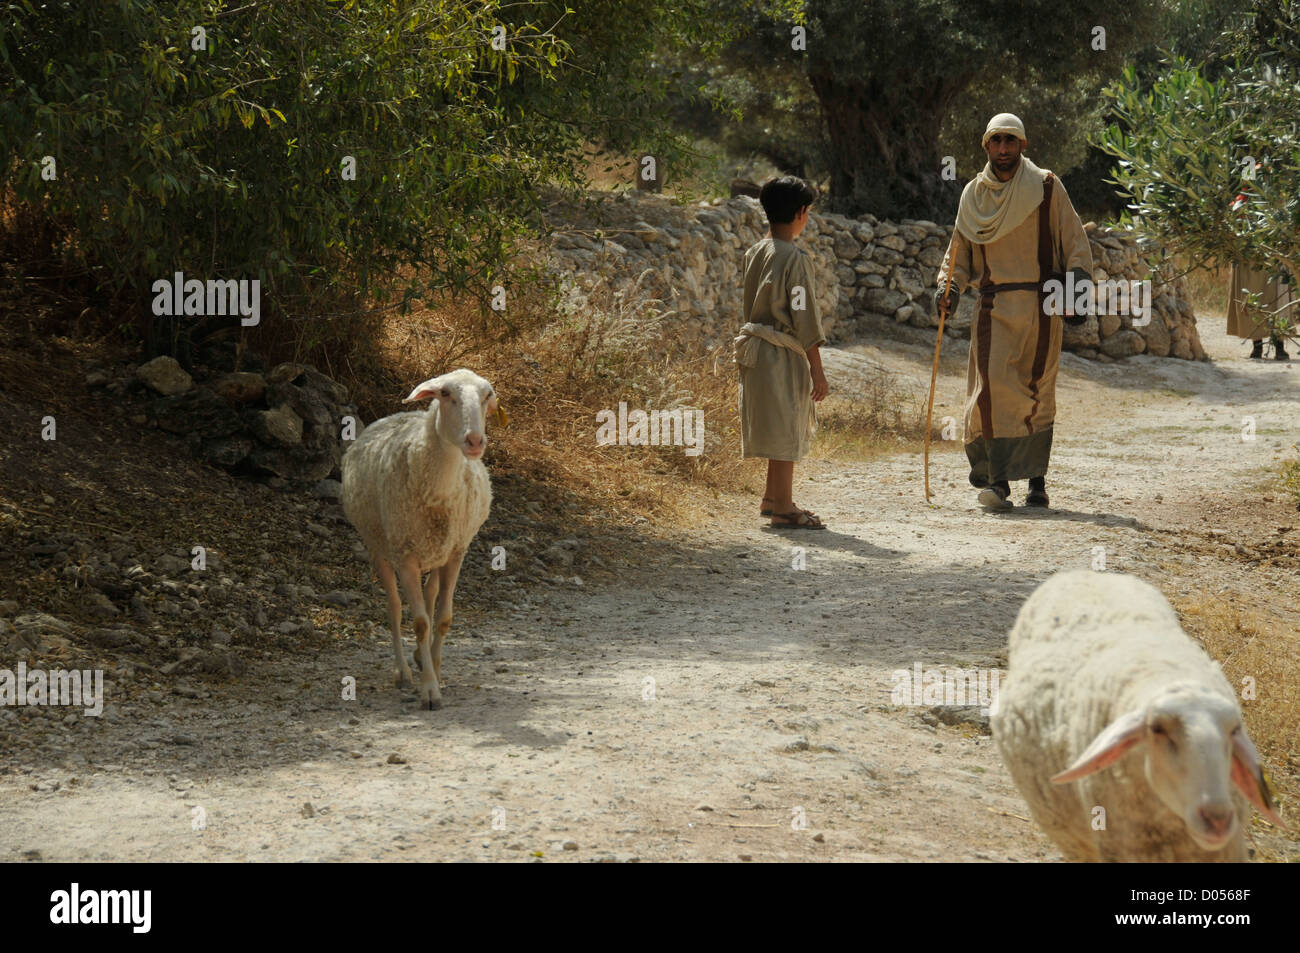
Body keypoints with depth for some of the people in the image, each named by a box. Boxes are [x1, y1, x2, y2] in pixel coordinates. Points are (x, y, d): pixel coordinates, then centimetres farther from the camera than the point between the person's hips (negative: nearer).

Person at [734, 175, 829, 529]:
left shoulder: (755, 252, 8)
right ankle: (783, 508, 4)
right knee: (786, 430, -1)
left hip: (757, 350, 8)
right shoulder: (795, 259, -16)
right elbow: (804, 319, -16)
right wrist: (817, 369, -12)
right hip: (784, 354, -8)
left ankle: (772, 498, 28)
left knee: (780, 430, 19)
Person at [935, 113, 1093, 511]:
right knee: (993, 387, -11)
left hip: (1039, 304, -1)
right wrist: (948, 285, 1)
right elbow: (960, 247, 17)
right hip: (994, 306, 1)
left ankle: (1036, 478, 13)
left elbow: (1074, 242, 3)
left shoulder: (1046, 187, 2)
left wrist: (1079, 289, -8)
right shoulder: (974, 193, 10)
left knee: (1037, 392, 3)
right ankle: (997, 480, -13)